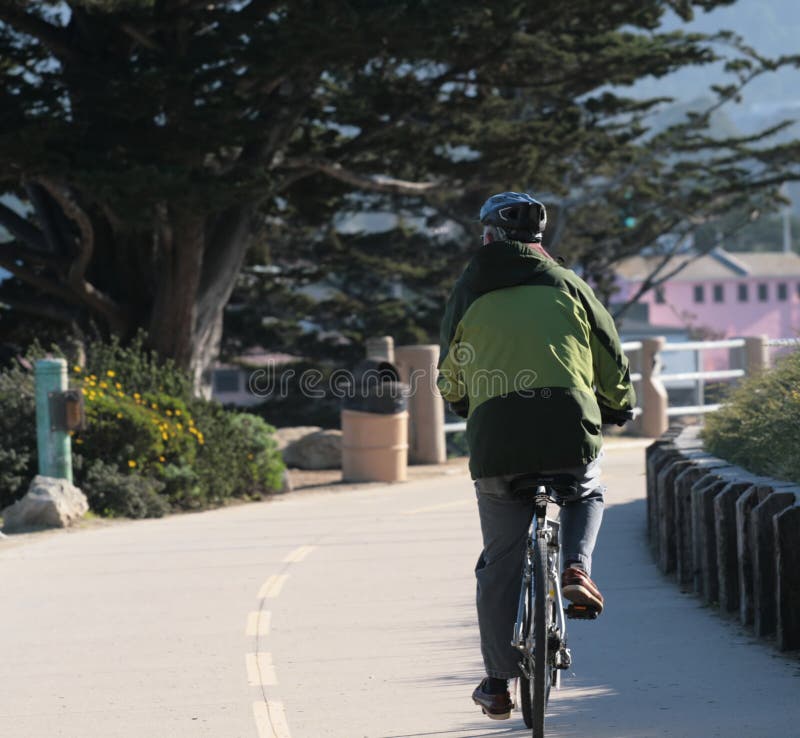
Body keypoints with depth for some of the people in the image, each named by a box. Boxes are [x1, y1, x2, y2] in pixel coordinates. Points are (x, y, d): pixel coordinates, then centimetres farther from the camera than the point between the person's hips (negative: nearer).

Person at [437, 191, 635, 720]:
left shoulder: (470, 291, 15)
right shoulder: (567, 284, 15)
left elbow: (451, 381, 20)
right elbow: (613, 364, 18)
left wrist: (469, 409, 42)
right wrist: (620, 409, 38)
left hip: (496, 434, 0)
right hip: (571, 426, 0)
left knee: (503, 561, 10)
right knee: (587, 497, 32)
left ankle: (500, 682, 12)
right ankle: (576, 568, 3)